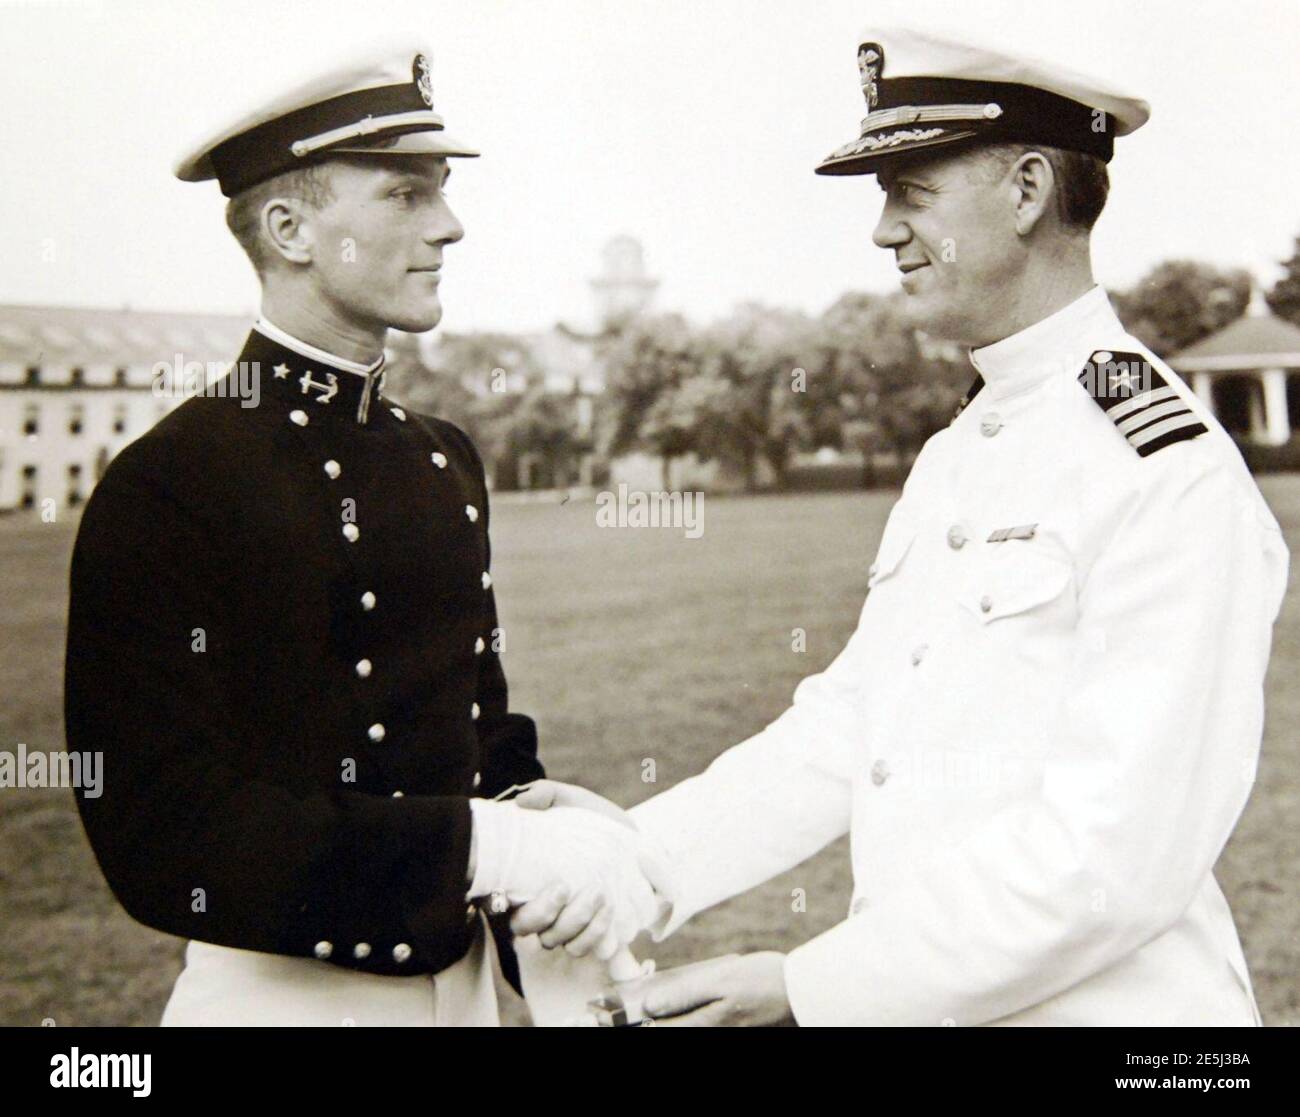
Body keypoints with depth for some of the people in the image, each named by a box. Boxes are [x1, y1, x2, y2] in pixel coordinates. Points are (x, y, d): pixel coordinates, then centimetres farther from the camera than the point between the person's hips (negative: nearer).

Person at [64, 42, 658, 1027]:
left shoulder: (447, 461, 6)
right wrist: (492, 846, -29)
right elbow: (167, 842, -23)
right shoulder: (165, 488, -17)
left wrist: (567, 828, -9)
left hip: (467, 980, 7)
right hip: (281, 993, -6)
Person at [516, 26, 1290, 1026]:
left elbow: (1114, 859, -23)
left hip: (1098, 1001, -7)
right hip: (917, 997, 7)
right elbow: (842, 737, 6)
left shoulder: (1172, 475, -19)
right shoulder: (949, 461, 7)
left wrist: (808, 989, -21)